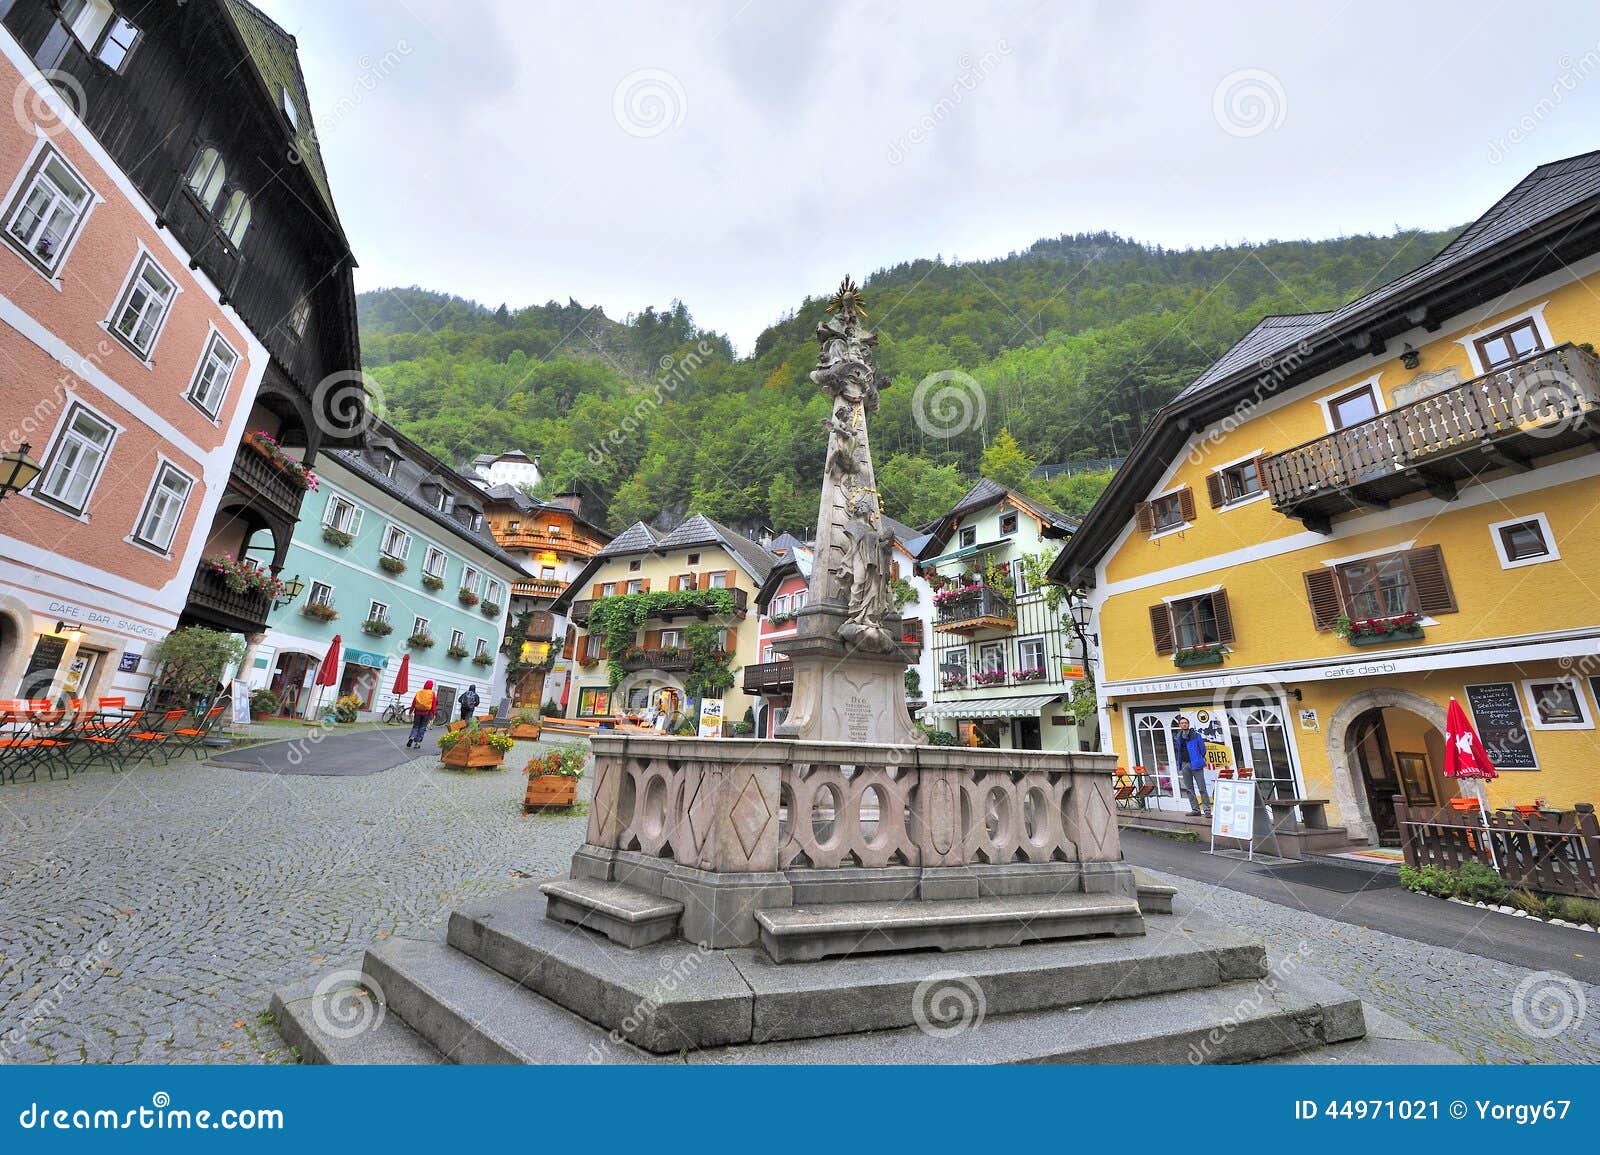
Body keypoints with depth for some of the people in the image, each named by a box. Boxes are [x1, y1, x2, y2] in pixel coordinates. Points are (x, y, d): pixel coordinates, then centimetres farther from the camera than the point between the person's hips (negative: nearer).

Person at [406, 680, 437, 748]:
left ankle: (412, 737, -8)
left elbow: (413, 703, 3)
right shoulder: (433, 694, -3)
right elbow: (434, 705, -5)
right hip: (427, 713, -2)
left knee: (415, 726, 15)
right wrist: (433, 714, 0)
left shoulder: (419, 692, 3)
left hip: (417, 712, 2)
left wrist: (410, 712, 8)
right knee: (422, 728, 6)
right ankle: (417, 743, 5)